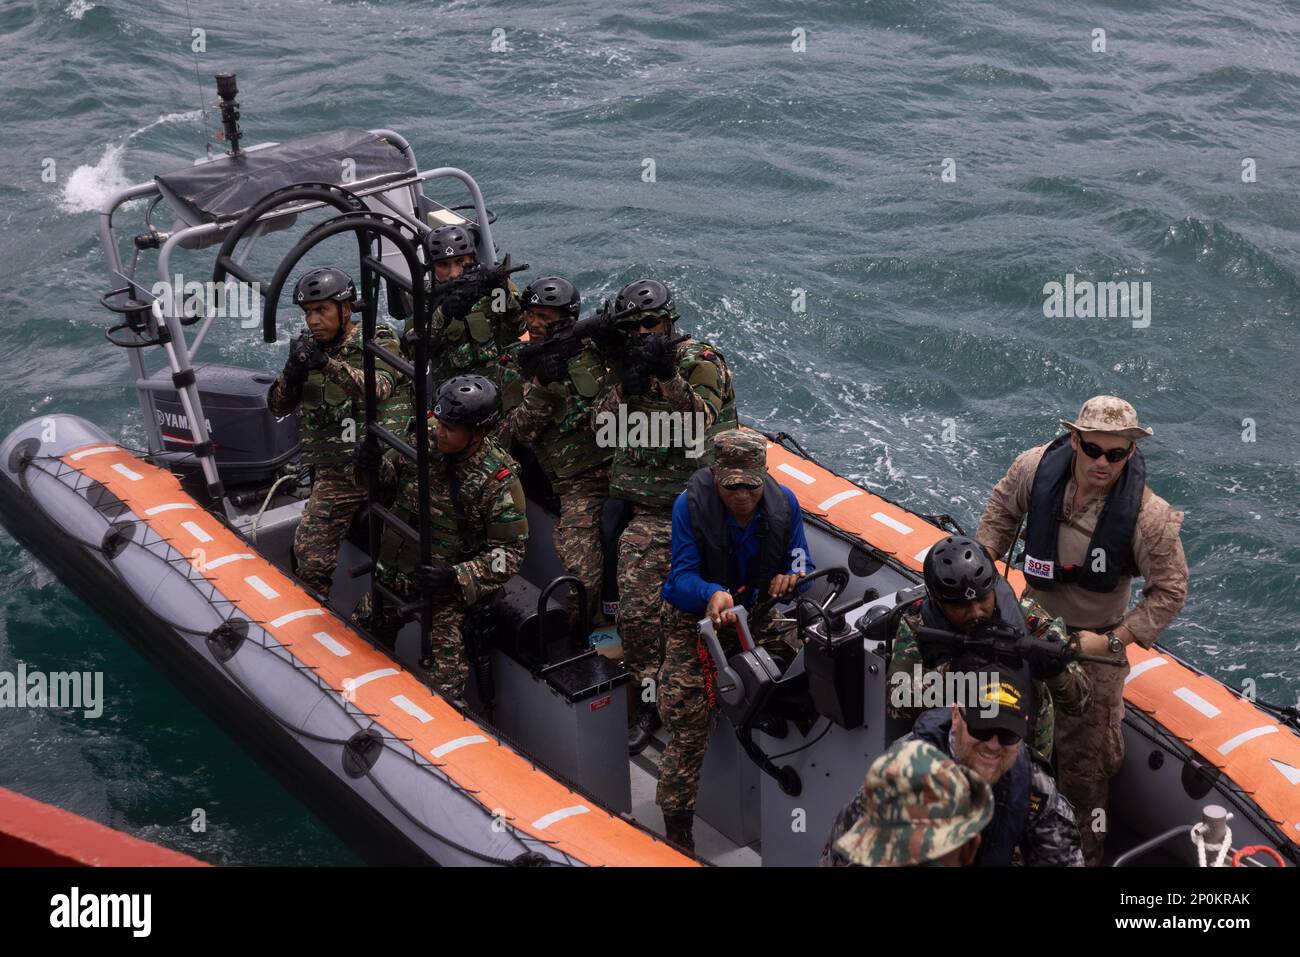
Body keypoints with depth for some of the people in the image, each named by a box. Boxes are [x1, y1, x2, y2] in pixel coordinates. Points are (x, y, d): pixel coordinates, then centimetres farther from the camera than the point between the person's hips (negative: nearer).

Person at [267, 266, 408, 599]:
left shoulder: (379, 341, -3)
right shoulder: (307, 348, 10)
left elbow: (378, 387, -22)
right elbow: (277, 405, 6)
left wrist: (327, 364, -35)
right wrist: (292, 371, -15)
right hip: (334, 474, 3)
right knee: (309, 553, -4)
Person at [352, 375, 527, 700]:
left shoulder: (499, 479, -17)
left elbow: (510, 551, -15)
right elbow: (380, 484, 11)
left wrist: (456, 577, -28)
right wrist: (367, 468, -15)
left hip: (446, 588, -5)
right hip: (393, 574, 5)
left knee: (444, 678, -17)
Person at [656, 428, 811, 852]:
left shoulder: (783, 503, -9)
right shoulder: (690, 505, -20)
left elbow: (801, 561, 0)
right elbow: (682, 577, -22)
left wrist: (791, 577, -25)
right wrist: (712, 594, -45)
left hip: (759, 614, 4)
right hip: (697, 615, -3)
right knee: (686, 711, -17)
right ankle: (677, 825, -6)